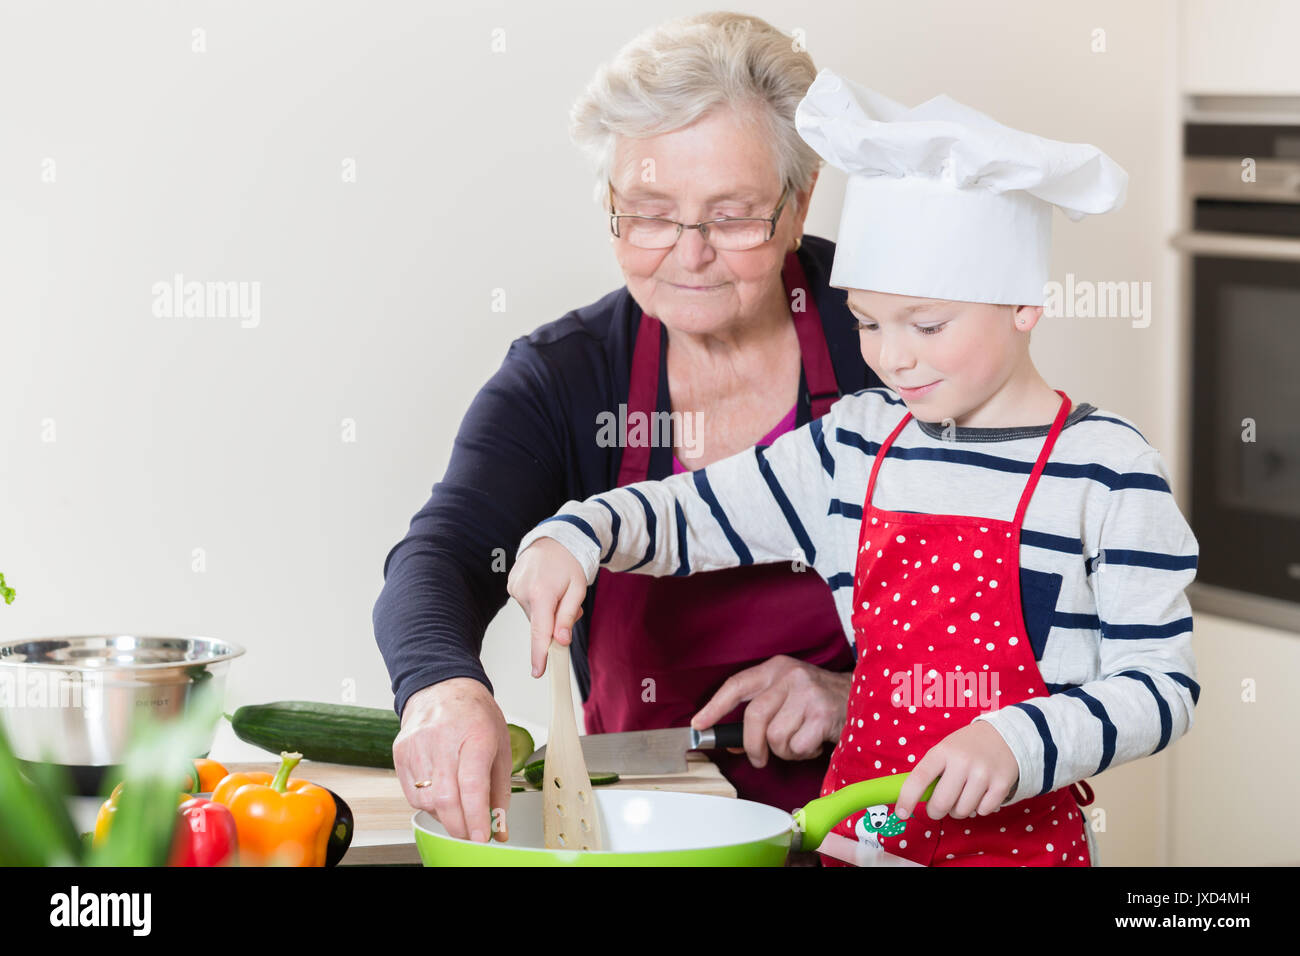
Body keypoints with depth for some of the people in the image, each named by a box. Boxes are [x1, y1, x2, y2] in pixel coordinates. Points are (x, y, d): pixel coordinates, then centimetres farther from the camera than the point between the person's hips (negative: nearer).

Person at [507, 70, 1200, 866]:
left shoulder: (1106, 471, -10)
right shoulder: (857, 447, 6)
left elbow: (1163, 686, -11)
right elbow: (691, 513, 11)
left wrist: (1017, 743, -26)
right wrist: (577, 535, -8)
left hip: (1018, 839, -5)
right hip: (857, 826, 5)